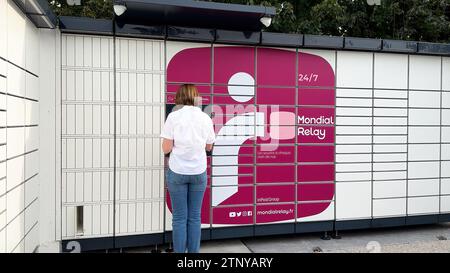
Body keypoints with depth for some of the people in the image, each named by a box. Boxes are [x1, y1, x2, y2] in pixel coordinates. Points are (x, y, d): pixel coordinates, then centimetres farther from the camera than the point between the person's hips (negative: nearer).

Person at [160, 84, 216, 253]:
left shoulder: (173, 116, -7)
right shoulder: (205, 118, 0)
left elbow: (166, 149, -9)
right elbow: (209, 147, 9)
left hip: (177, 172, -2)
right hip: (198, 172, 2)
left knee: (179, 217, 6)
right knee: (195, 217, 10)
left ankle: (179, 252, 12)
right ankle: (193, 251, 16)